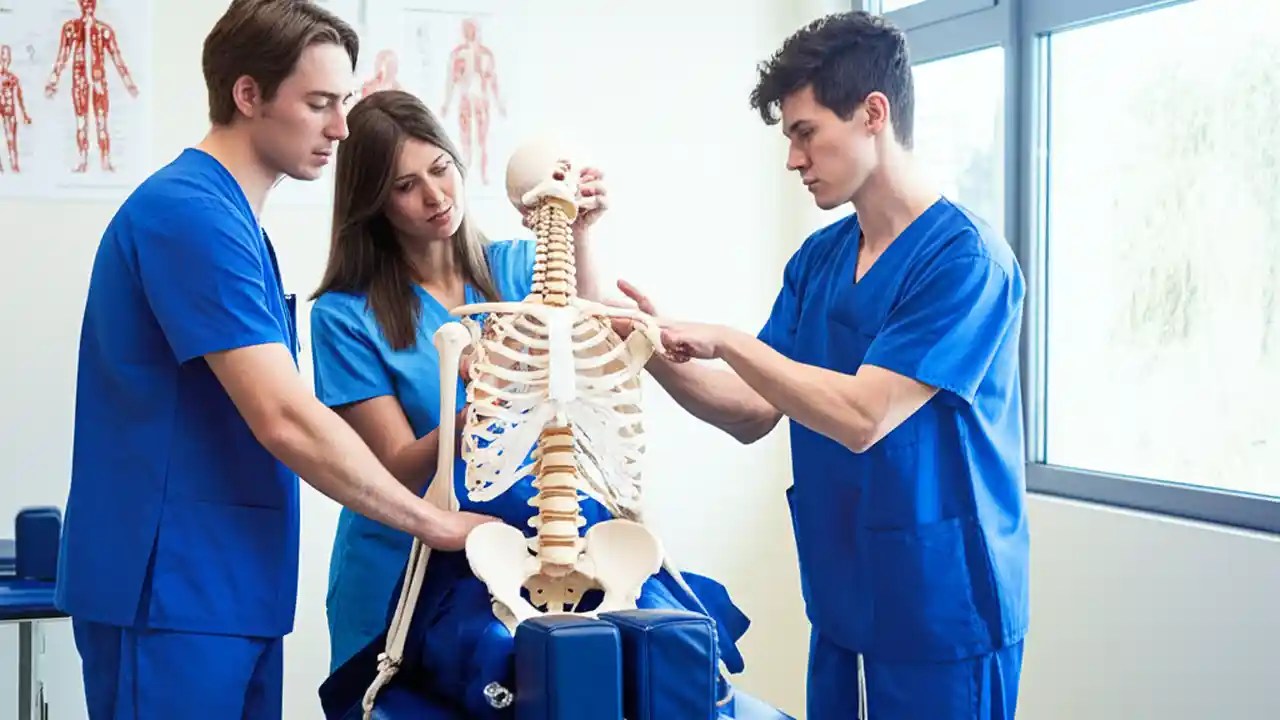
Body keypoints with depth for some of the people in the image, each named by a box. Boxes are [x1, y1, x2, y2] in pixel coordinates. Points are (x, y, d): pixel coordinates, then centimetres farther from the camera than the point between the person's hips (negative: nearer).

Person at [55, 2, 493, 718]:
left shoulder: (226, 216, 14)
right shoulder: (191, 211, -16)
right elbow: (286, 421, -21)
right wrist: (437, 523, -13)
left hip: (228, 591, 9)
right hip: (172, 591, -9)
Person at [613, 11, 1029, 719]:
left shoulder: (964, 258, -17)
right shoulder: (816, 260, 7)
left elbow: (862, 418, -24)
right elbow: (752, 414, 7)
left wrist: (725, 340, -19)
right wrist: (661, 355, -9)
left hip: (944, 611, -7)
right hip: (840, 601, 7)